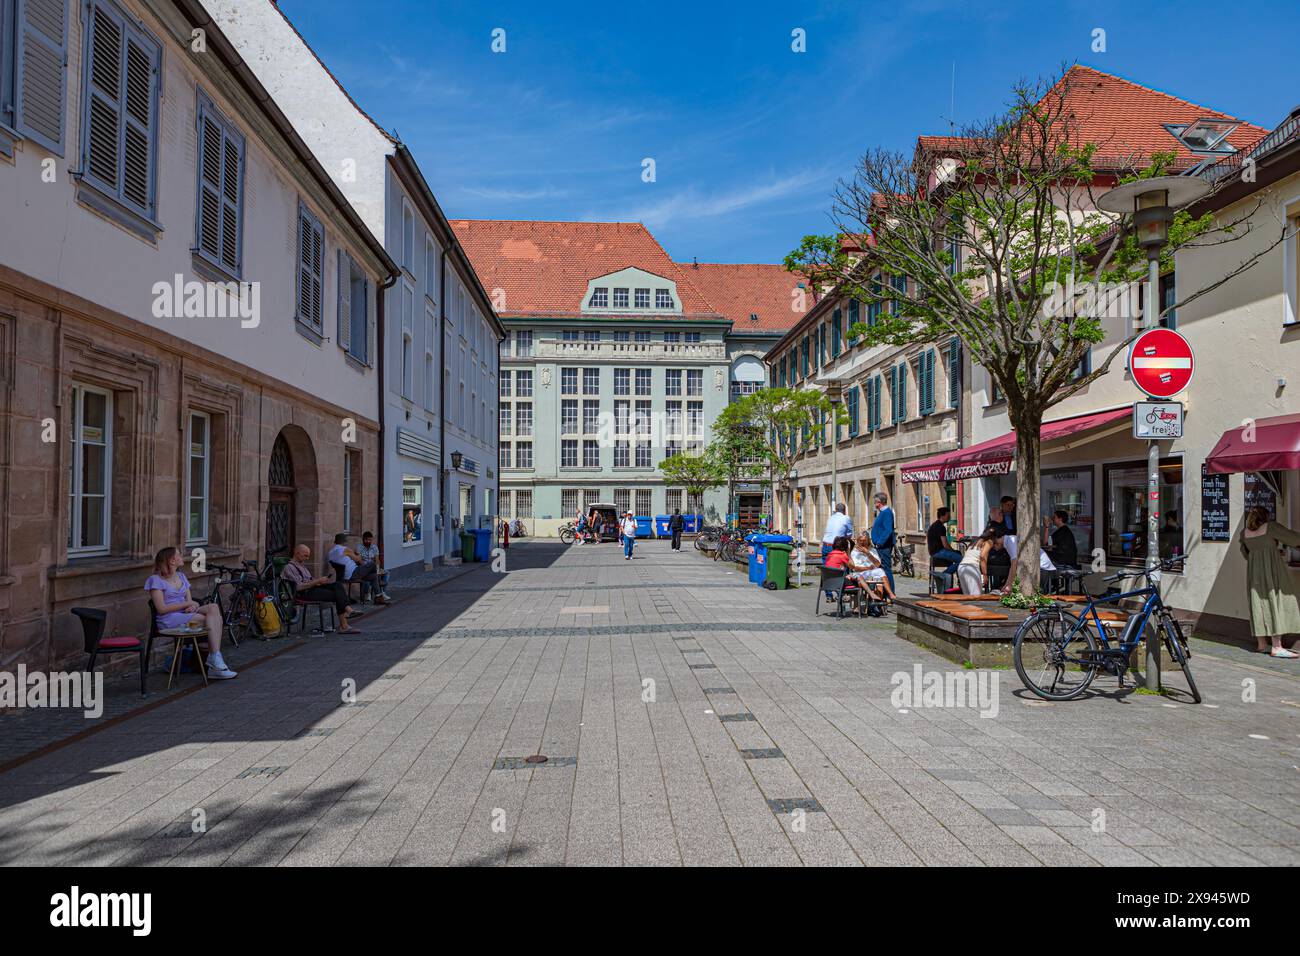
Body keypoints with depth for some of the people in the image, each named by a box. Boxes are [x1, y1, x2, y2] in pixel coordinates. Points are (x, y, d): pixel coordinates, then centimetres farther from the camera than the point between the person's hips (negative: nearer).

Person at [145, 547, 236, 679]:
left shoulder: (181, 576, 21)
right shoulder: (156, 580, -2)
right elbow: (162, 609, -11)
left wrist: (194, 605, -10)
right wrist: (187, 604, -12)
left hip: (186, 614, 7)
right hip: (169, 620, -7)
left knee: (213, 607, -24)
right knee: (211, 620, -26)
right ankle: (215, 661, -26)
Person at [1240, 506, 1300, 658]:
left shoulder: (1244, 533, 10)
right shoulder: (1271, 527, -6)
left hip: (1253, 572, 5)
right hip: (1273, 570, -5)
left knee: (1258, 605, 10)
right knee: (1276, 604, -5)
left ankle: (1261, 643, 14)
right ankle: (1276, 647, -9)